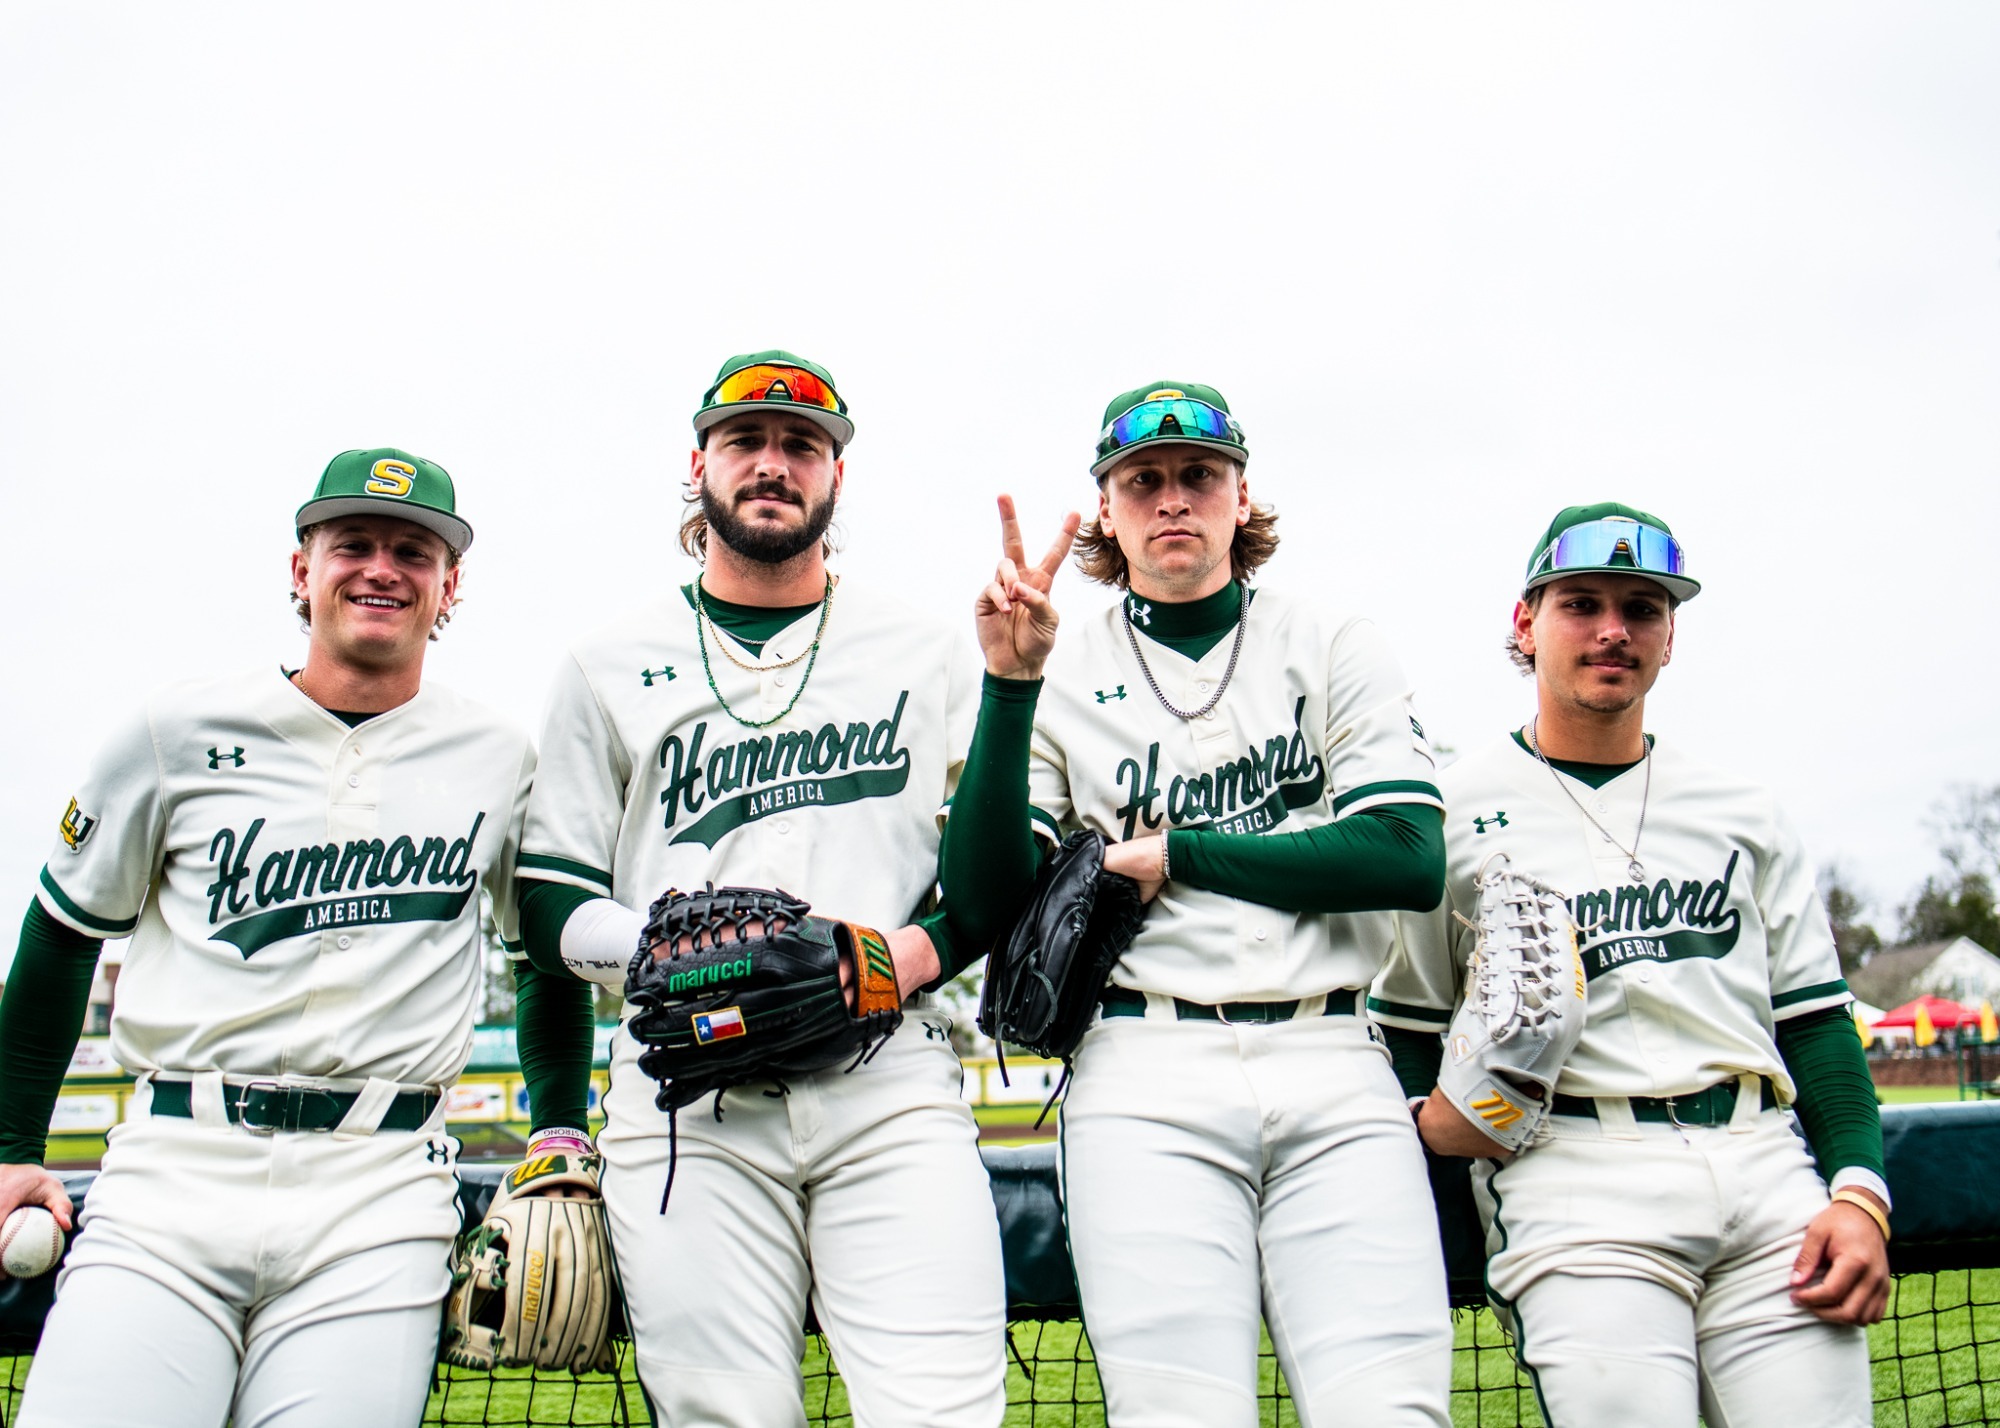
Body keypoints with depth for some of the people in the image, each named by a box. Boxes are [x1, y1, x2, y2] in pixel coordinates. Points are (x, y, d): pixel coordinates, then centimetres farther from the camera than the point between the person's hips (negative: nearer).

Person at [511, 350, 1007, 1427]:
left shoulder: (926, 655, 16)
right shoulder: (609, 670, 16)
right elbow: (552, 911, 12)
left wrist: (923, 951, -7)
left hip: (891, 1084, 0)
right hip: (688, 1093, 0)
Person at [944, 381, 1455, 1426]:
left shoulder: (1334, 649, 14)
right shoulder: (1060, 673, 11)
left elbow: (1410, 859, 0)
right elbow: (983, 901, 0)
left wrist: (1174, 853, -2)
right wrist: (1008, 684, -10)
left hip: (1334, 1068, 1)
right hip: (1146, 1077, -1)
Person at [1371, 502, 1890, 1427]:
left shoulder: (1742, 814, 17)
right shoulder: (1452, 813, 7)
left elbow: (1814, 1017, 15)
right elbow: (1405, 1019, 10)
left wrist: (1860, 1190, 2)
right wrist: (1425, 1116, -10)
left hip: (1767, 1172, 4)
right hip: (1574, 1174, -3)